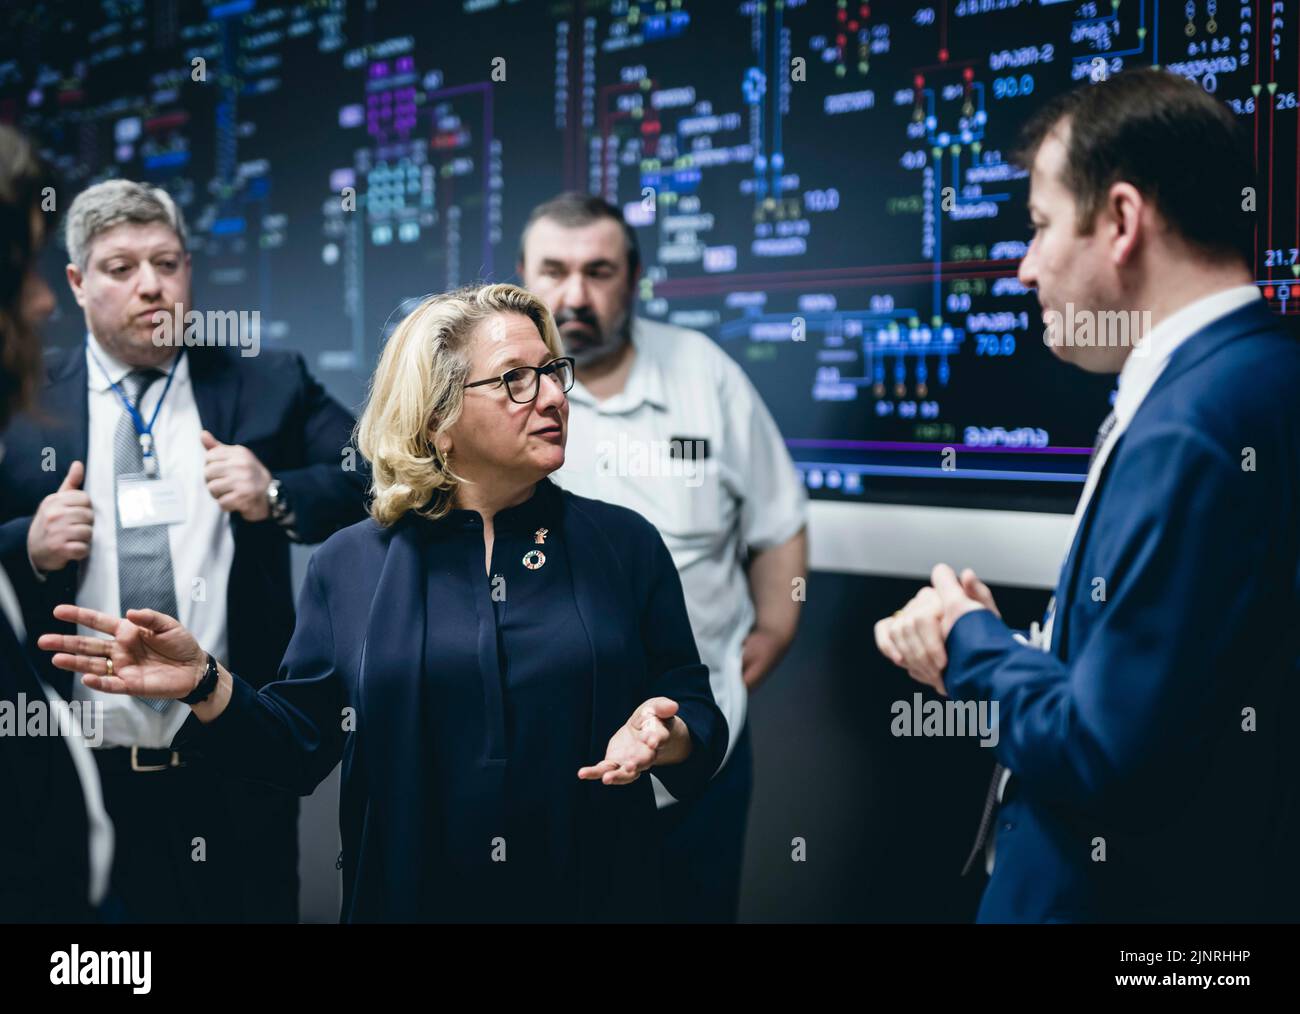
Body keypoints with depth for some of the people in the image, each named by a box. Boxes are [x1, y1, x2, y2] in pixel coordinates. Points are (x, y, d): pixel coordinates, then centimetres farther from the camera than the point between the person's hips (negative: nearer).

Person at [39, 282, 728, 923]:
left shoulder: (624, 544, 0)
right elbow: (300, 747, 1)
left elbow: (698, 713, 1)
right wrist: (206, 687, -15)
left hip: (595, 897, 0)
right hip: (407, 898, 0)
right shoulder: (350, 565, 2)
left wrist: (664, 735, -20)